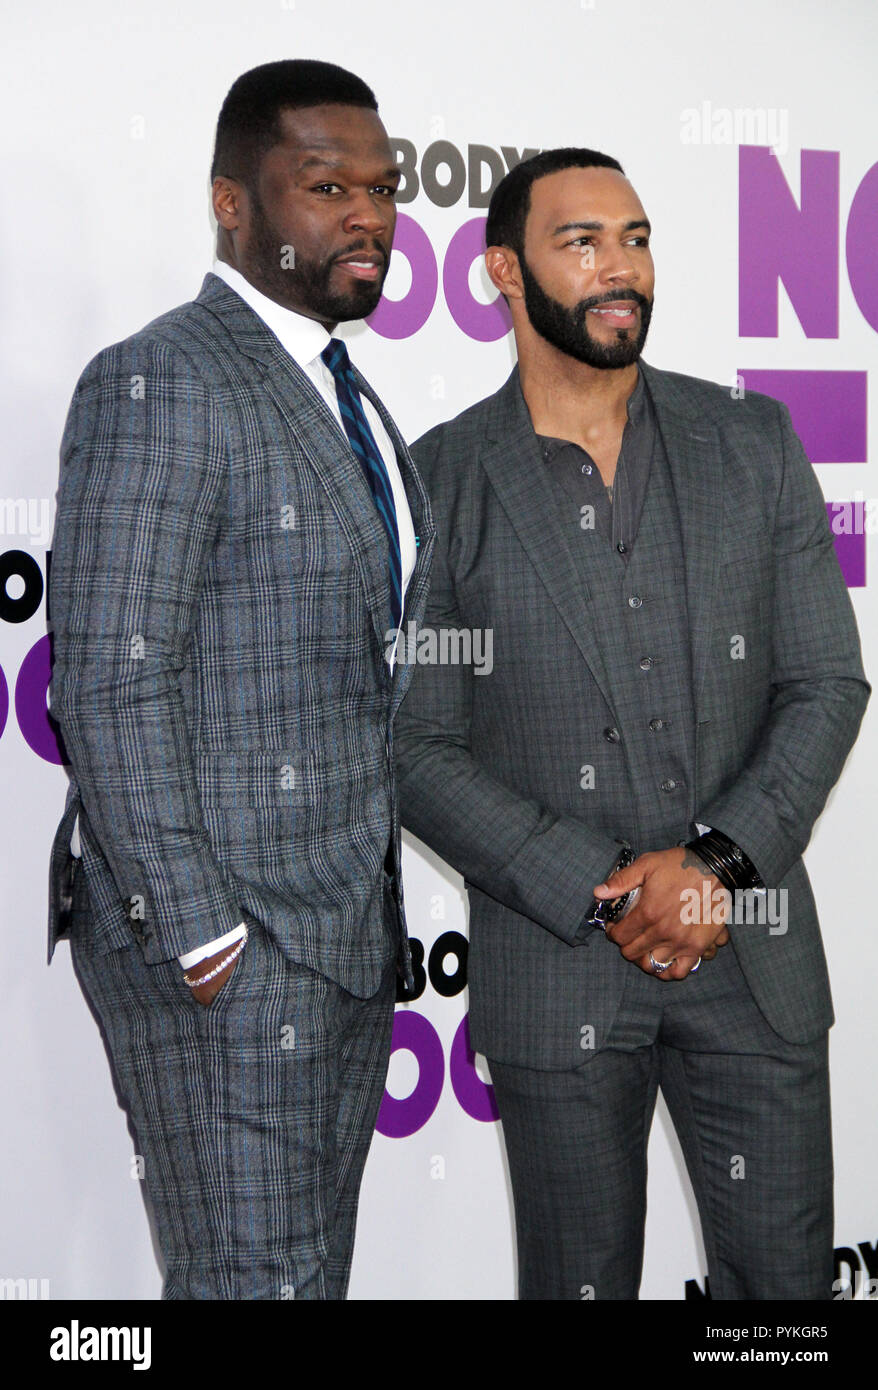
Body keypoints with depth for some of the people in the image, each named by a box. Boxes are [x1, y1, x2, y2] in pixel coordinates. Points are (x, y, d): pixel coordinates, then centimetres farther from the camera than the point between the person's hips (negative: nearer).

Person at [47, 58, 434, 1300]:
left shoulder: (342, 395, 16)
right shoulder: (161, 383, -13)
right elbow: (111, 688, -18)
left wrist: (376, 914, 14)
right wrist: (197, 936, -19)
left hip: (346, 928, 9)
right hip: (225, 949, -9)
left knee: (314, 1269, 14)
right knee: (252, 1279, -3)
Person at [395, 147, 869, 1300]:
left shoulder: (752, 443, 5)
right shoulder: (437, 483, -3)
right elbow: (418, 752, -5)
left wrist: (719, 866, -13)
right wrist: (600, 897, -13)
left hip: (753, 951, 2)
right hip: (554, 972, -2)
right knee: (579, 1280, 10)